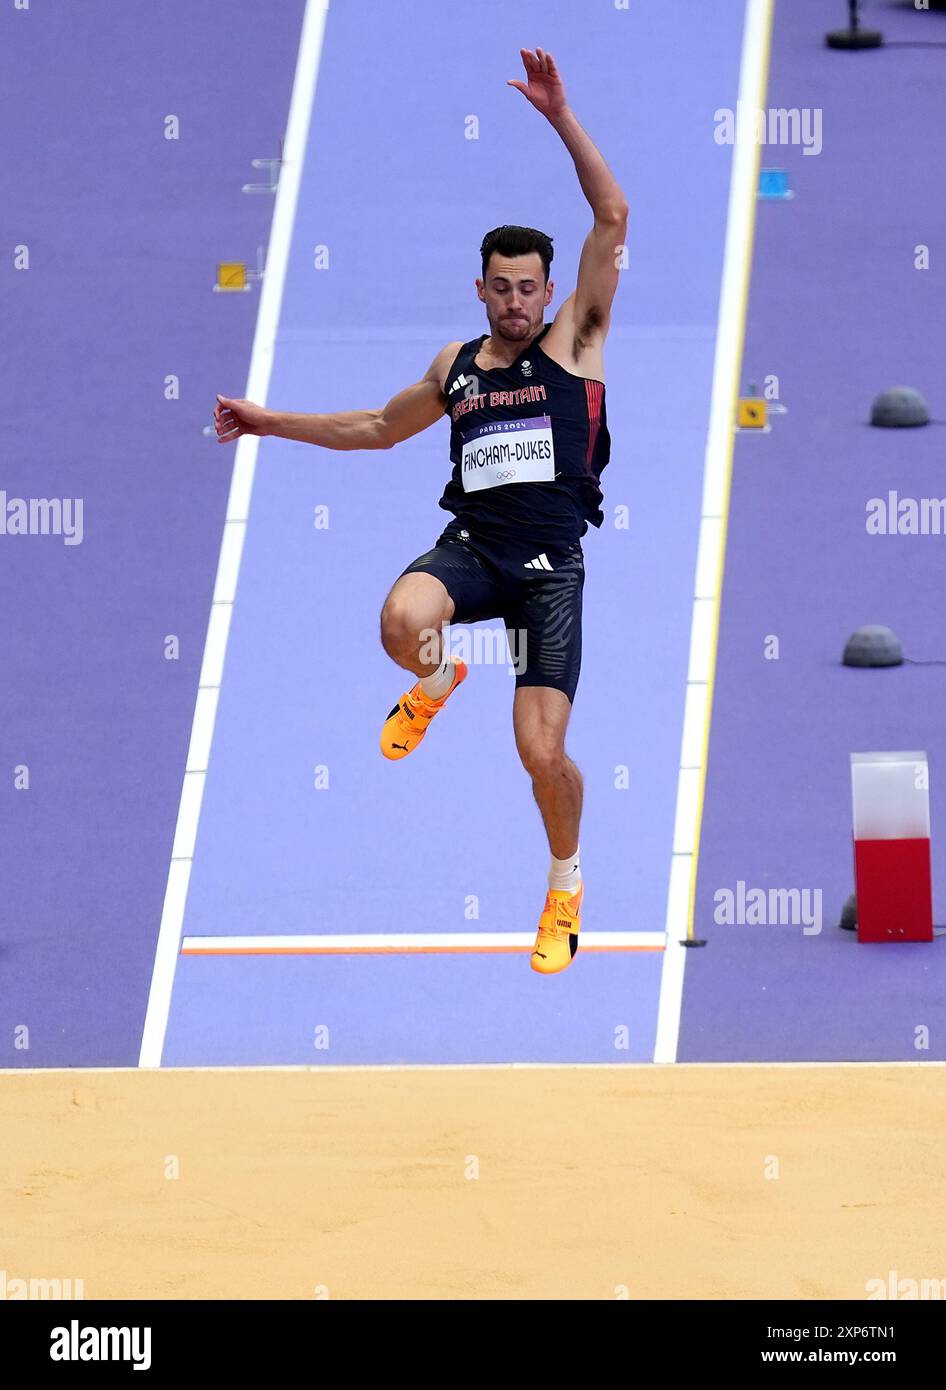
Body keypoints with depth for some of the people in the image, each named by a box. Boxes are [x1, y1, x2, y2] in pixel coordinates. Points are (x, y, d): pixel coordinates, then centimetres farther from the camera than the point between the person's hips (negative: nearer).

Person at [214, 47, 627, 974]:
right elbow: (379, 427, 34)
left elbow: (611, 219, -7)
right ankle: (435, 685, 5)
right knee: (402, 623, -34)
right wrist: (271, 422, 33)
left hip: (552, 561, -3)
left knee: (542, 753, -9)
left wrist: (560, 118, -13)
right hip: (471, 543, 3)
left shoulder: (573, 342, 3)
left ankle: (566, 880, 21)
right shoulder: (456, 368, 15)